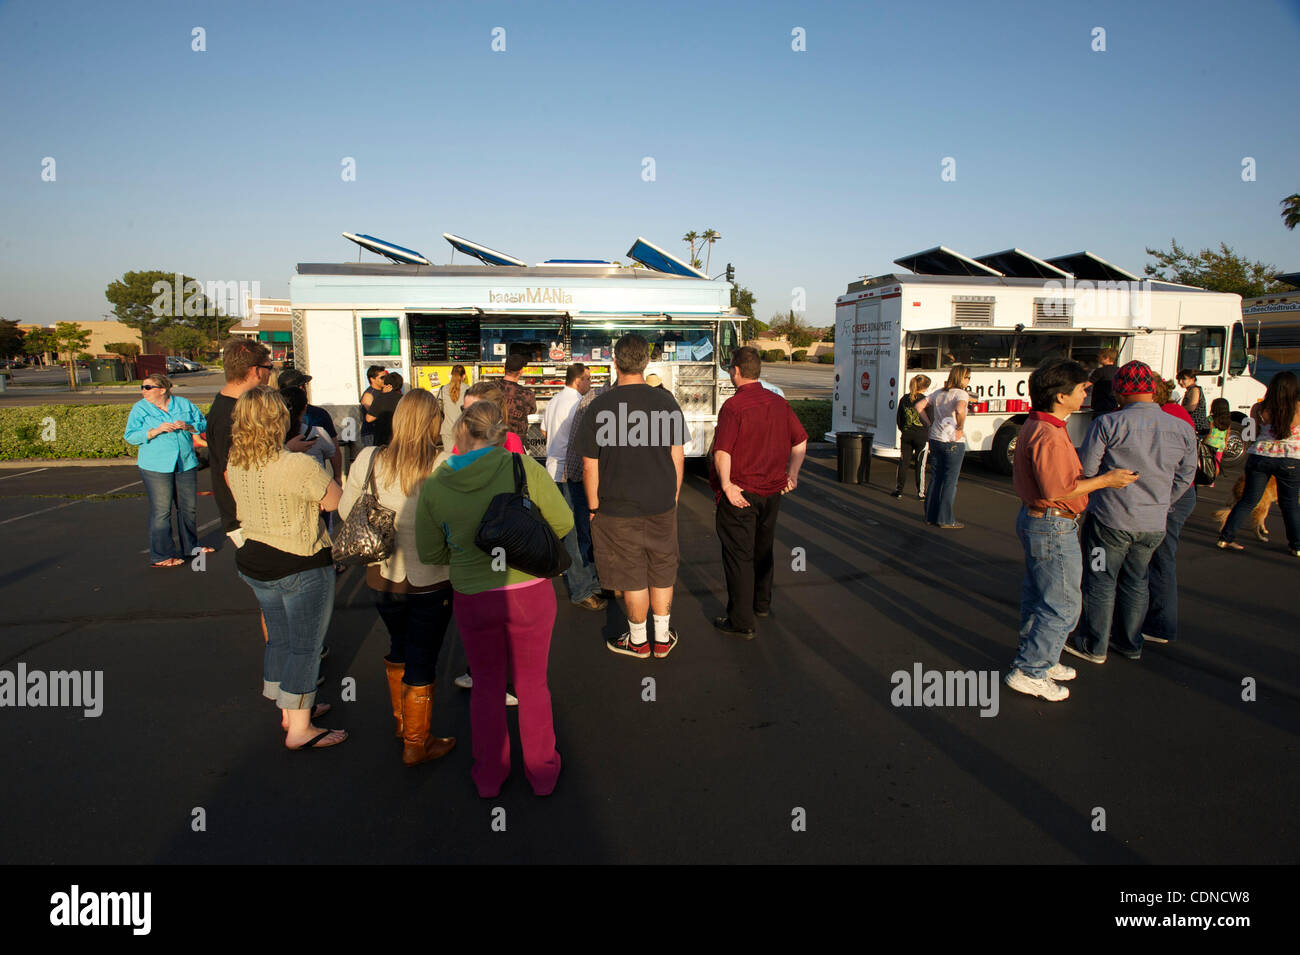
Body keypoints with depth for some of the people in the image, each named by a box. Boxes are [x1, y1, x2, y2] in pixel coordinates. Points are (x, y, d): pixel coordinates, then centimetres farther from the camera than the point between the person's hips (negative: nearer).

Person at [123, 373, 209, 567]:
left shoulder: (184, 404, 6)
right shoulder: (139, 408, 0)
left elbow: (203, 424, 7)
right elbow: (130, 436, -7)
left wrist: (187, 426, -13)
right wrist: (156, 431, -21)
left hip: (186, 464, 3)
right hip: (156, 467, -3)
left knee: (189, 507, 12)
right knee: (161, 511, -3)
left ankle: (190, 547, 29)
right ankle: (161, 555, 5)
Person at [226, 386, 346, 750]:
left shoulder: (235, 465, 0)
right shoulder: (298, 465, -25)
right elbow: (335, 500, -15)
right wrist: (316, 468, 0)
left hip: (253, 563, 8)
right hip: (301, 568, -8)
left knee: (280, 639, 21)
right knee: (305, 647, 5)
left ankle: (291, 709, 38)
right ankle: (300, 729, 15)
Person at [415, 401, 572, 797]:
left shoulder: (434, 486, -8)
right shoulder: (523, 467, -14)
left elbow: (430, 552, 2)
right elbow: (563, 523, -7)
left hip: (473, 598, 1)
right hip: (530, 591, -1)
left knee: (487, 686, 22)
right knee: (532, 683, 19)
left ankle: (489, 775, 37)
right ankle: (542, 772, 34)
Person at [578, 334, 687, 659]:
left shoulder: (599, 407, -13)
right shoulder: (666, 400, -5)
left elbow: (590, 466, -9)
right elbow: (678, 455, 2)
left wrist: (593, 508, 3)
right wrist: (674, 496, 14)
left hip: (618, 508, -2)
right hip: (661, 505, 3)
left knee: (633, 578, 10)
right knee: (662, 572, 17)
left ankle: (638, 641, 27)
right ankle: (663, 639, 30)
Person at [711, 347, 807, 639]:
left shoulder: (733, 405, -16)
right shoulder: (779, 403, 5)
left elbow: (722, 452, -25)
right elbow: (800, 441, 11)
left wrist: (726, 485, -17)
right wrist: (791, 474, 14)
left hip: (739, 493, -7)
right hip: (773, 491, 7)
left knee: (738, 556, 2)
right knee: (763, 549, 22)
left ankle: (741, 622, 8)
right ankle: (762, 603, 39)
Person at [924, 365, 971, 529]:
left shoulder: (939, 393, 11)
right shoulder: (961, 393, -11)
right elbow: (960, 410, -31)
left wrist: (930, 424, 11)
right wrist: (960, 428, -18)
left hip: (935, 440, 7)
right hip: (953, 442, -7)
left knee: (936, 478, 14)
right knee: (950, 481, 2)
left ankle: (930, 516, 19)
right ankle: (945, 520, 6)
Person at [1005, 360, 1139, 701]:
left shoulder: (1033, 426, 10)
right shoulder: (1049, 436, -24)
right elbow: (1056, 489, -27)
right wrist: (1105, 479, -19)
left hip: (1034, 519, 11)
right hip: (1053, 527, -11)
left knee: (1038, 597, 20)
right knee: (1063, 605, -1)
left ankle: (1039, 660, 34)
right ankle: (1027, 672, 7)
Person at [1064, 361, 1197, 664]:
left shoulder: (1107, 424, -13)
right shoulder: (1183, 429, 3)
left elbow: (1086, 470, -11)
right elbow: (1184, 478, 11)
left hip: (1111, 520, -5)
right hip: (1154, 524, 5)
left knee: (1101, 581, 9)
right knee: (1136, 581, 19)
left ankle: (1093, 645, 18)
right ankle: (1130, 643, 31)